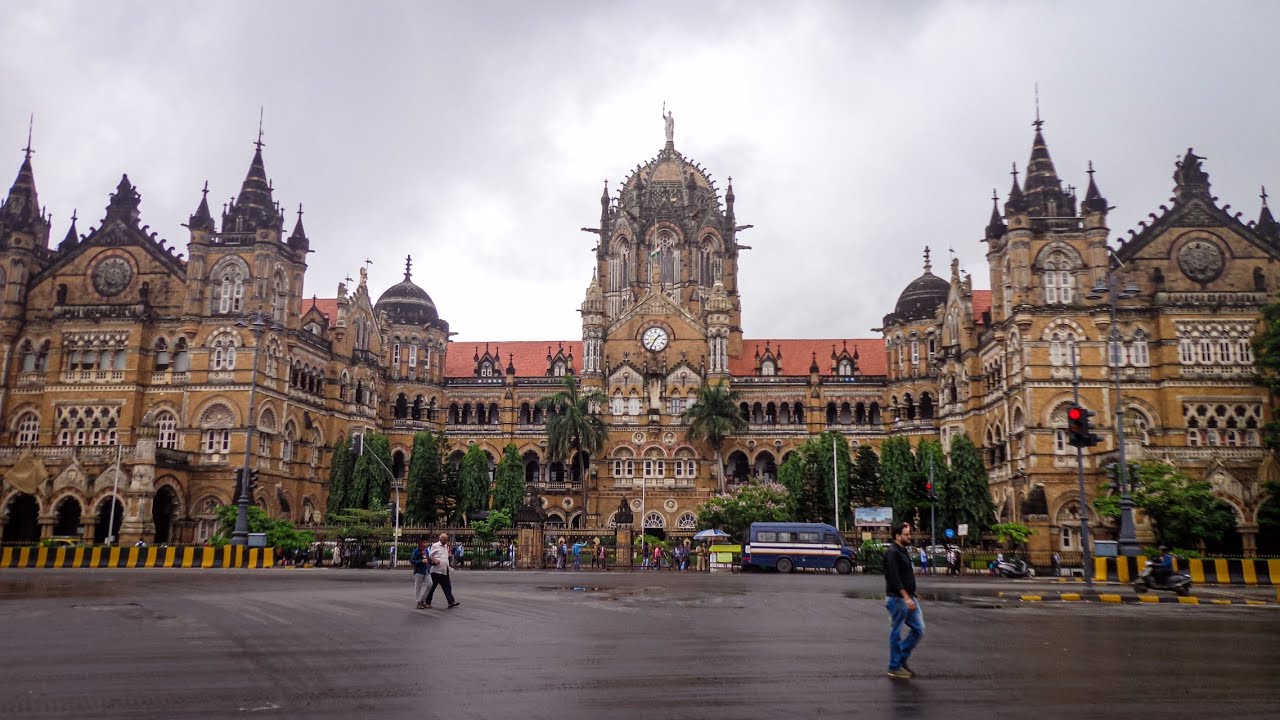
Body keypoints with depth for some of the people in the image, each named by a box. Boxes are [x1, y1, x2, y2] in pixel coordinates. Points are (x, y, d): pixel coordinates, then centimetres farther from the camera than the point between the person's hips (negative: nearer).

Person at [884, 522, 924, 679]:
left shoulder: (902, 551, 14)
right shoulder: (892, 553, -16)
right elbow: (894, 578, -23)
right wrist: (906, 598, -27)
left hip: (908, 598, 9)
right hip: (897, 599, -9)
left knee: (918, 629, 9)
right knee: (896, 633, 0)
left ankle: (902, 659, 20)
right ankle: (894, 667, 10)